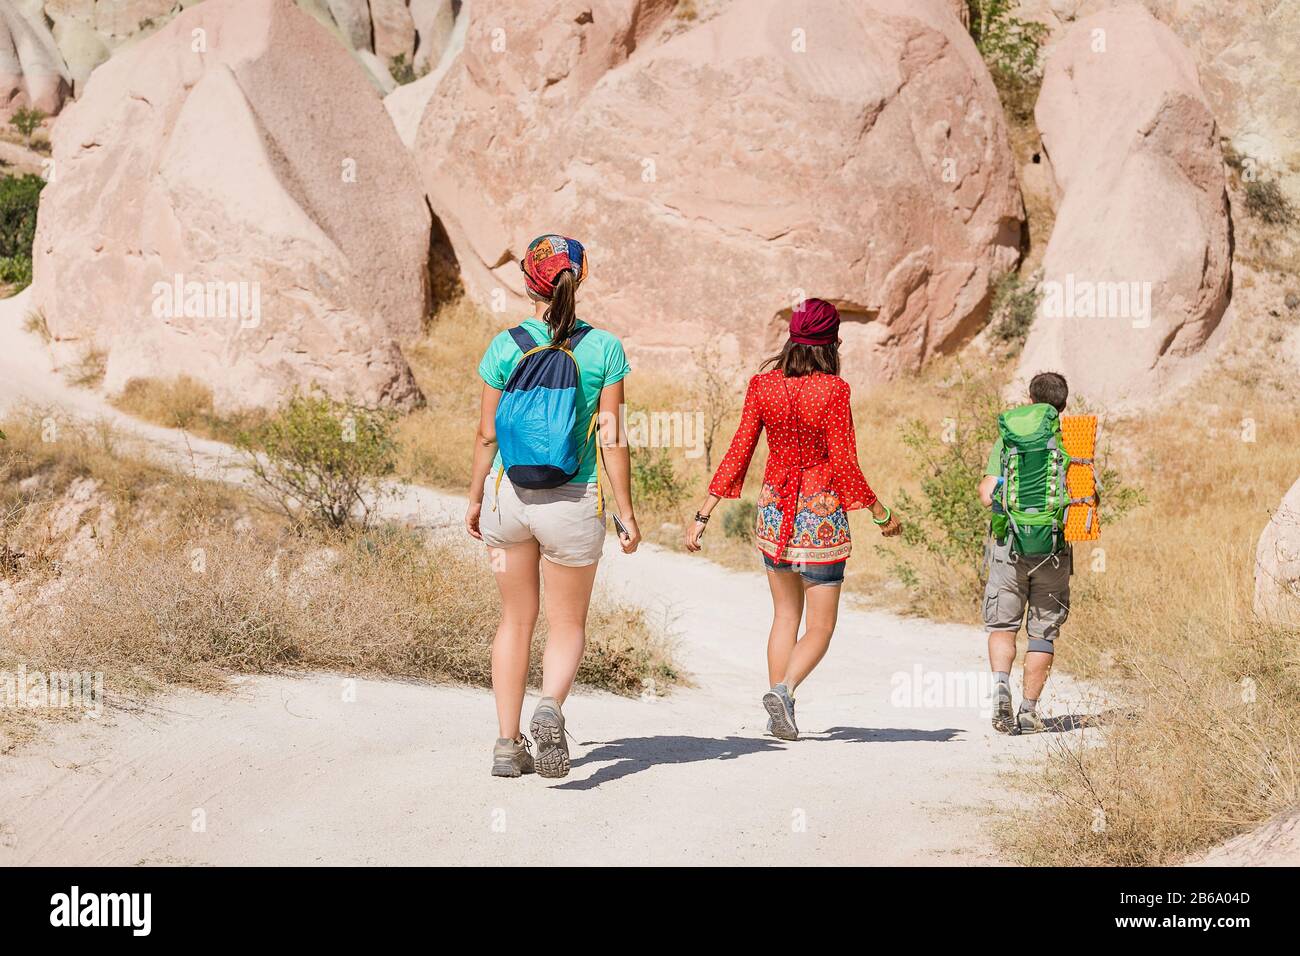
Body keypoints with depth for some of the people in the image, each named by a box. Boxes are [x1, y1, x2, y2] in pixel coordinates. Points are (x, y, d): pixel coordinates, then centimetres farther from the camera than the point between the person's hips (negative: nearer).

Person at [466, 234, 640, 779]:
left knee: (516, 620, 17)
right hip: (572, 503, -2)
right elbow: (612, 438, -8)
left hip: (509, 498, 2)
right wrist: (627, 513, -1)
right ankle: (551, 707, -18)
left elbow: (487, 434, 0)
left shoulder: (506, 346, -4)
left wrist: (474, 501, 13)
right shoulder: (604, 349, -7)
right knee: (567, 625, 12)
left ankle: (508, 743, 16)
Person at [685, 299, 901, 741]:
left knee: (785, 614, 19)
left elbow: (737, 455, -3)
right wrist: (882, 514, -1)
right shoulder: (833, 391, -14)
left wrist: (703, 514, 2)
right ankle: (783, 690, -19)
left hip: (774, 510, 4)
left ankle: (779, 718, 14)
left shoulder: (762, 385, -3)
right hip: (821, 514, -4)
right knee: (821, 626, 6)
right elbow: (844, 467, -13)